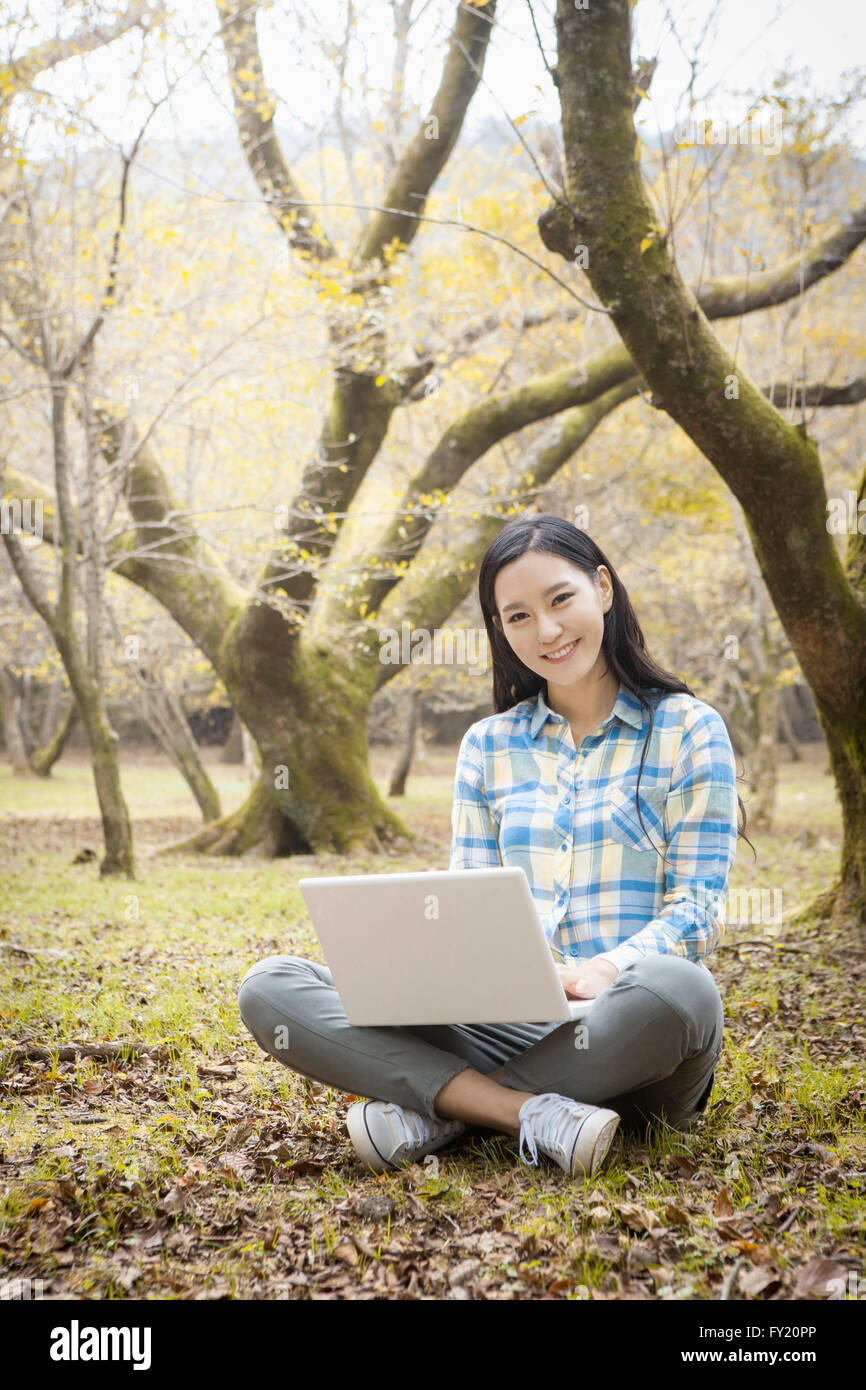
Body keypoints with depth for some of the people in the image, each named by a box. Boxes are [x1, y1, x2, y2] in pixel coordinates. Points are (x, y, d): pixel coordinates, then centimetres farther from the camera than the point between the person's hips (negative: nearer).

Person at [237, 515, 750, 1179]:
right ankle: (531, 1112, -28)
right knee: (271, 988, -15)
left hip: (624, 1033, -3)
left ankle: (437, 1110, -21)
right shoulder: (488, 745, 17)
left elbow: (697, 911, -1)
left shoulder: (687, 728, 6)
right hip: (506, 1027, 3)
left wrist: (606, 970, -22)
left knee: (678, 988, -41)